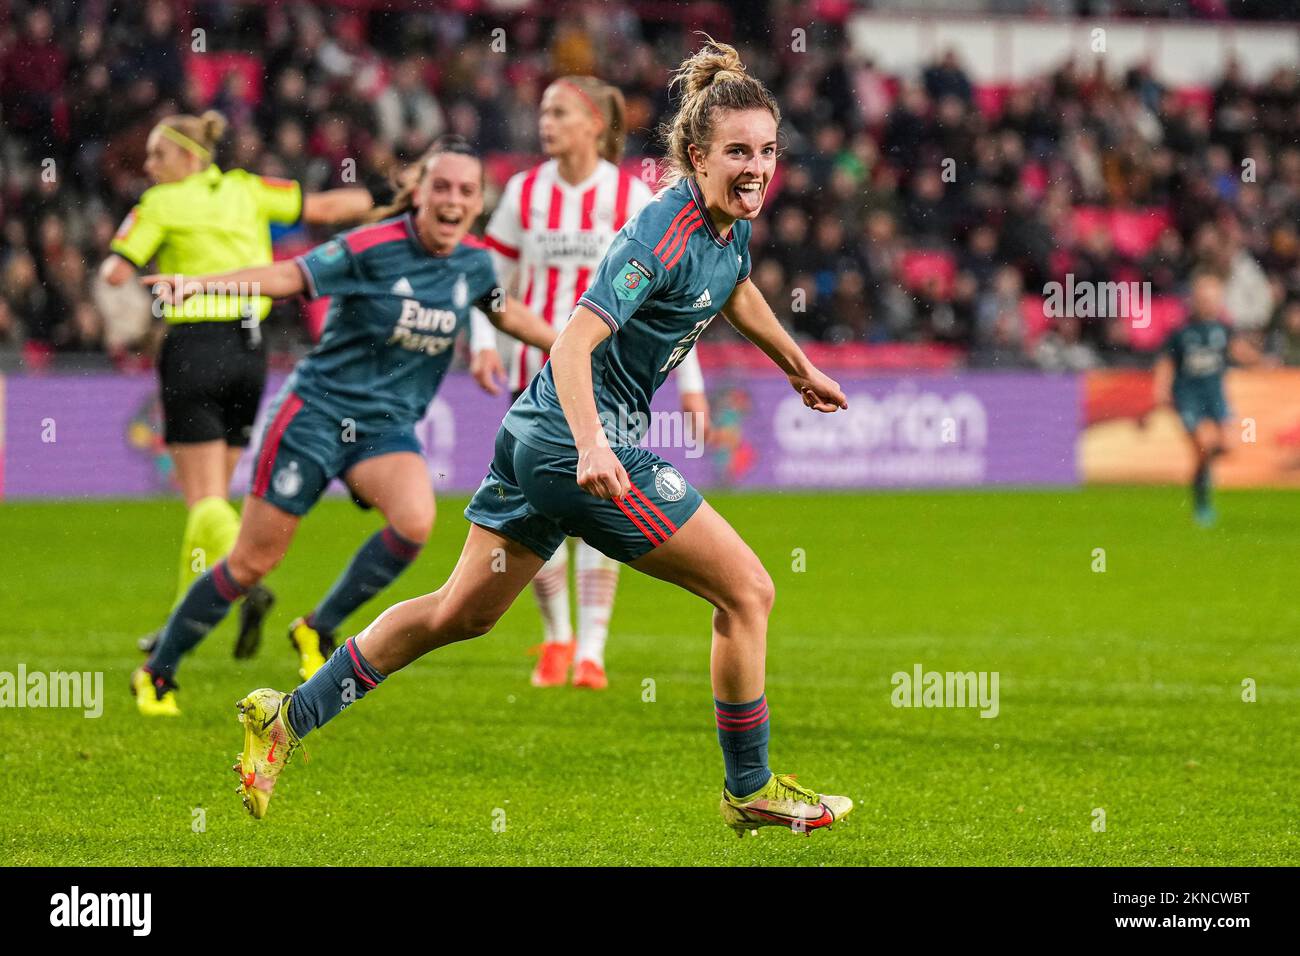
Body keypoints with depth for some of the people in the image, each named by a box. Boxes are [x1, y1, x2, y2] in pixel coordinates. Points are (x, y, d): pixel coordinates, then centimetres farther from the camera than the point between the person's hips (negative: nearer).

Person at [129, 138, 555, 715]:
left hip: (388, 427, 4)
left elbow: (505, 310, 22)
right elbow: (291, 276, -18)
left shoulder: (475, 263, 1)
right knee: (253, 561, -2)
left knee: (415, 521, -27)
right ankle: (156, 672, 17)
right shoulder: (375, 247, -16)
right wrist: (202, 283, -32)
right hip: (318, 409, -4)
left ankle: (319, 631, -5)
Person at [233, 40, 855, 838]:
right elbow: (573, 344, -30)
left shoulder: (732, 222, 5)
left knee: (461, 613, 18)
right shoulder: (664, 235, -23)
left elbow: (735, 289, 30)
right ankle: (751, 792, 9)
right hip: (579, 442, -10)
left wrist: (798, 366, 41)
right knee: (747, 591, -4)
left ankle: (288, 717, 23)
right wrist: (590, 445, -44)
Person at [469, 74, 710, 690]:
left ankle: (591, 651, -4)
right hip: (536, 372, 2)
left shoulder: (630, 196, -4)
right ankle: (556, 637, 19)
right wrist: (483, 343, -7)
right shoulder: (523, 192, 4)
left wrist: (690, 381, -3)